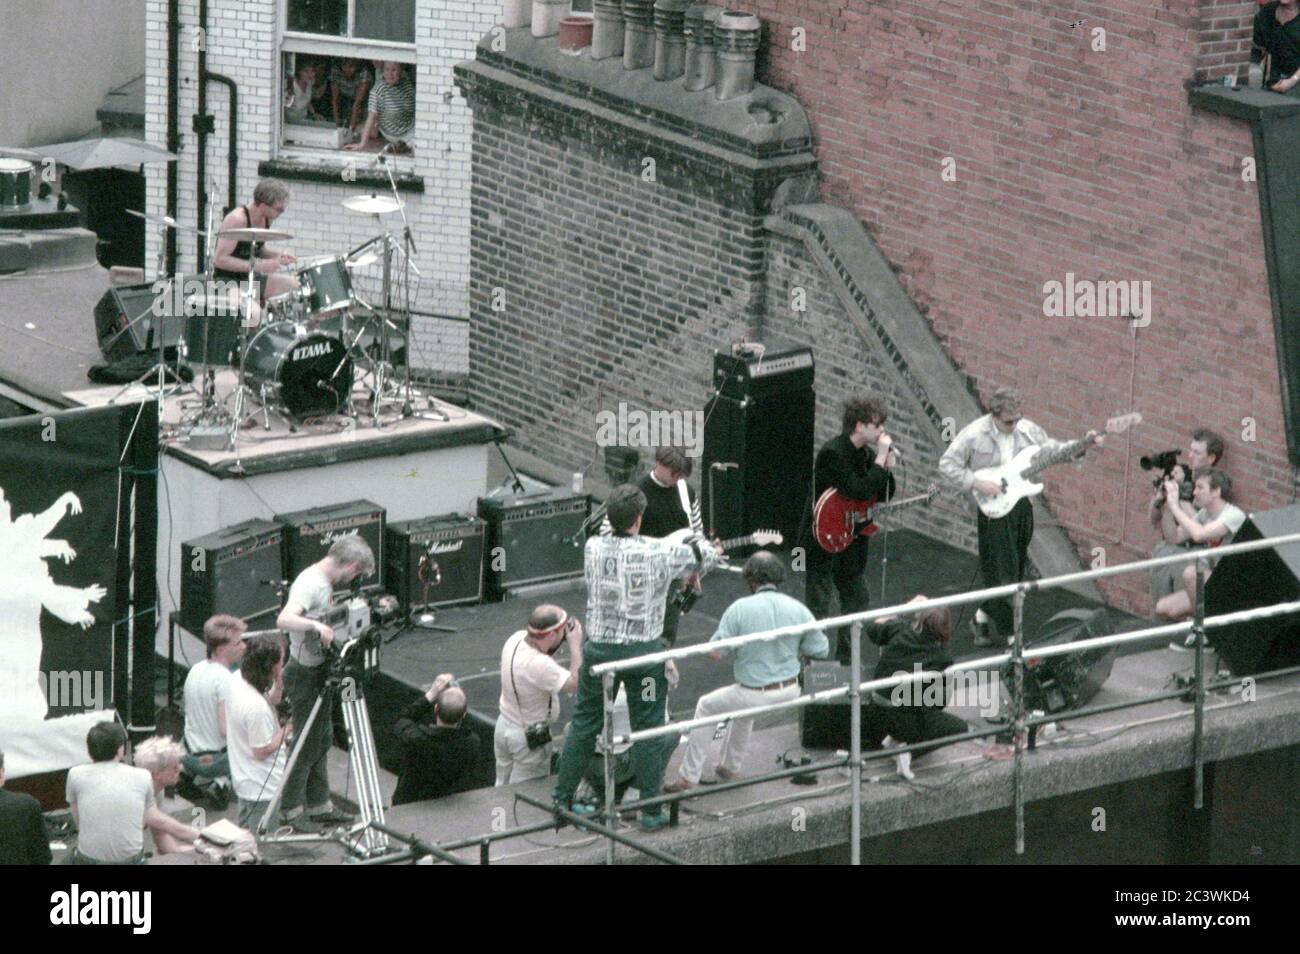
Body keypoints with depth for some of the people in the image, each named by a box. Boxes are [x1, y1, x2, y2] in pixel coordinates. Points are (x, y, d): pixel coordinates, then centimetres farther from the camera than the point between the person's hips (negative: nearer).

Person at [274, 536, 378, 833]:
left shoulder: (325, 583, 8)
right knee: (308, 743, -2)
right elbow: (285, 619, -37)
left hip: (320, 672, 10)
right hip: (305, 674, -10)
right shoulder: (309, 584, -22)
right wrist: (316, 625, -48)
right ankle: (293, 810, 8)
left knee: (322, 740, 16)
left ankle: (319, 805, 24)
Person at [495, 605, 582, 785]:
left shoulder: (516, 639, -11)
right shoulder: (539, 665, -35)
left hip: (504, 726, 8)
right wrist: (575, 644, -26)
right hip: (529, 739, -8)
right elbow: (576, 684, -34)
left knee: (502, 787, 21)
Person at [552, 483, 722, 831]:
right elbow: (707, 558, 0)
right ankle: (651, 809, 12)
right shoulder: (658, 554, -14)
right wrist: (705, 547, 26)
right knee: (647, 730, 7)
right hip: (644, 651, -3)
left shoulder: (593, 549, -5)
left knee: (584, 723, 15)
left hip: (600, 648, 3)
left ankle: (562, 799, 22)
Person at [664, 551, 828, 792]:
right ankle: (731, 768, 48)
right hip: (790, 693, 5)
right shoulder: (798, 609, -6)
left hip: (756, 696, -5)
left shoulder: (740, 608, -16)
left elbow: (715, 652, -17)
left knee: (705, 706, 22)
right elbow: (821, 651, 1)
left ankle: (689, 777, 20)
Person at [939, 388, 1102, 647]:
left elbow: (1051, 449, 15)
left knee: (1017, 570, 12)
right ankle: (1009, 633, 4)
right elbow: (947, 464, -9)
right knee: (1000, 572, -5)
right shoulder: (973, 435, -13)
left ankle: (983, 617, 29)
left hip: (1021, 506, 6)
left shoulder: (1028, 430, 1)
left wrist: (1082, 446, 2)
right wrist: (977, 484, -18)